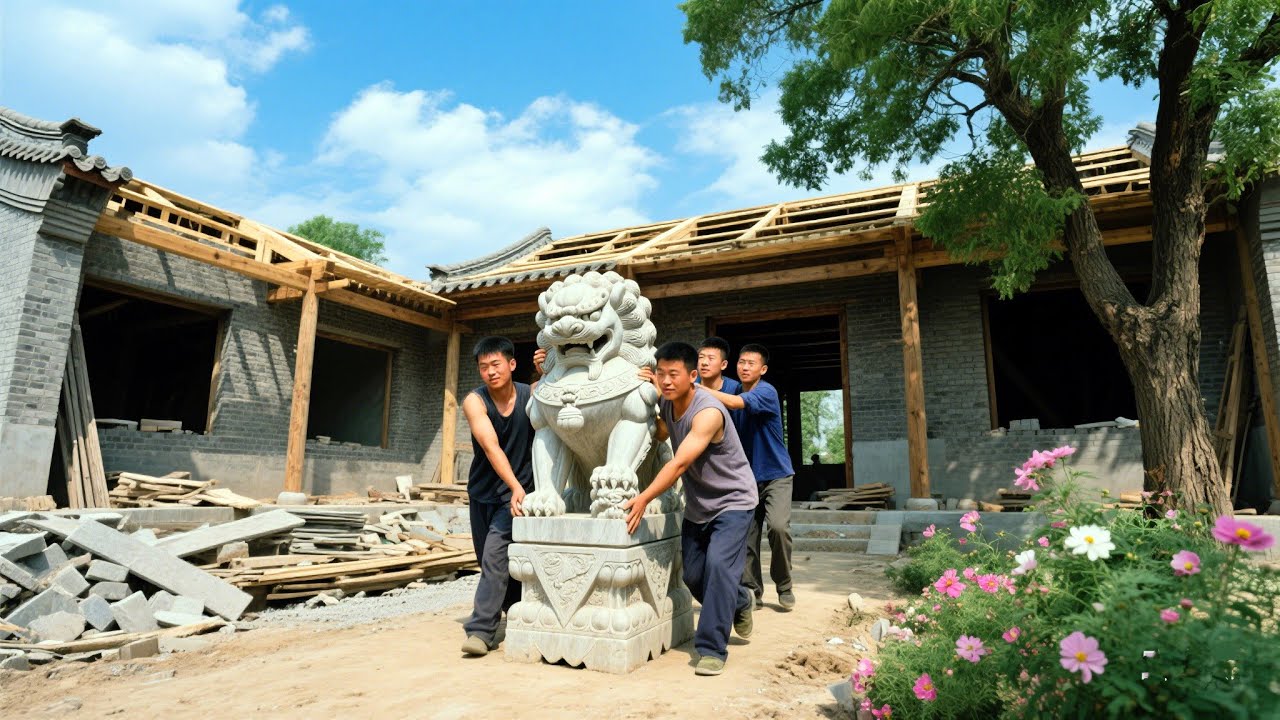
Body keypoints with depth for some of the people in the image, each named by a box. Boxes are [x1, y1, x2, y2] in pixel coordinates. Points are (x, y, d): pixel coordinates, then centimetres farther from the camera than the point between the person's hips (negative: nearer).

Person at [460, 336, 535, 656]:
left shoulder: (532, 396, -11)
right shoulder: (474, 401, -14)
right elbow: (491, 447, -27)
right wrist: (515, 486, -39)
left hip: (518, 492, -2)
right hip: (483, 491, 3)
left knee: (495, 555, -15)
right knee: (491, 562, 11)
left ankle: (480, 629, -8)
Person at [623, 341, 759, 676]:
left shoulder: (708, 413, -30)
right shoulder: (666, 403, -4)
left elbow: (679, 463, -35)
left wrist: (644, 498, -41)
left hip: (732, 501, -7)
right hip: (697, 505, 8)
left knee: (718, 564, -24)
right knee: (693, 576, 10)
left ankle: (712, 649, -12)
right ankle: (739, 603, 39)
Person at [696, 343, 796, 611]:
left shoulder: (766, 392, -16)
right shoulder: (735, 391, 5)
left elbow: (733, 403, -33)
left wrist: (696, 386, -34)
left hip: (775, 475, -5)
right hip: (747, 476, 5)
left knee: (779, 526, -22)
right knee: (747, 535, 1)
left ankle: (784, 587, -1)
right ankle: (752, 591, 16)